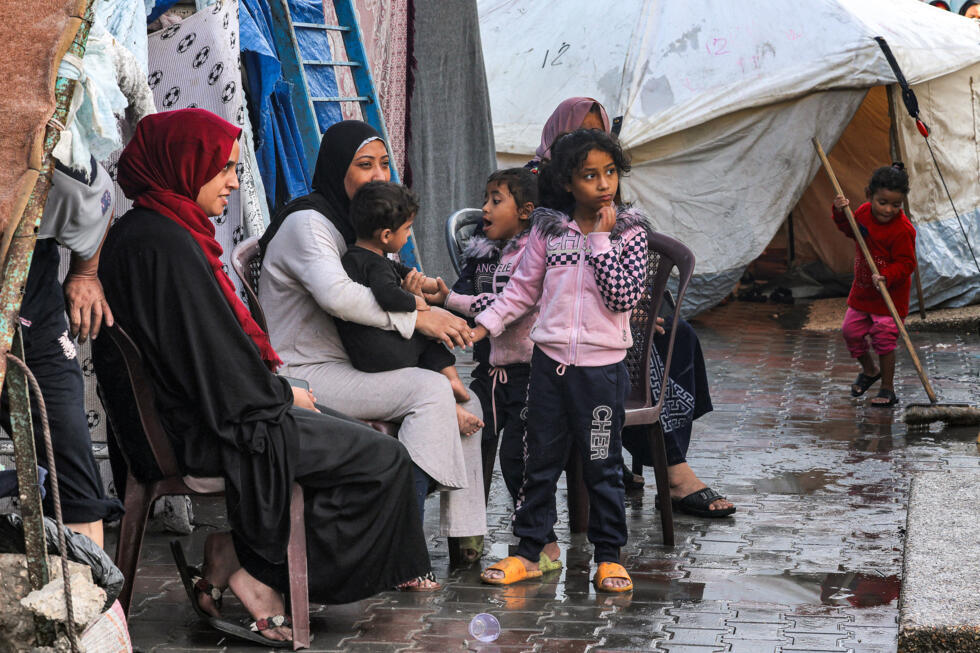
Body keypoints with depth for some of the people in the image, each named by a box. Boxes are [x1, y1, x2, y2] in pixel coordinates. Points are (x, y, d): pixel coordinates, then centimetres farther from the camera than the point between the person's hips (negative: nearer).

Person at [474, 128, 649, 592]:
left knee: (603, 466, 5)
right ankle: (529, 552, 20)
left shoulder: (629, 231, -3)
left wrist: (600, 239, -15)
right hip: (550, 361, 3)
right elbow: (522, 289, 10)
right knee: (540, 462, 10)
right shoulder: (548, 229, 3)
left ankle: (609, 557, 16)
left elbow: (624, 296, -14)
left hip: (602, 366, -2)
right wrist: (482, 326, 3)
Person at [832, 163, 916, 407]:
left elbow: (905, 264, -22)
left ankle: (887, 389, 9)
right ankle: (869, 370, 39)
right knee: (851, 330, 13)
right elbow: (851, 230, 15)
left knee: (884, 337, -6)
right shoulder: (863, 212, -5)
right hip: (862, 290, 7)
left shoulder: (902, 230, -25)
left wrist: (887, 276, -37)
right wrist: (841, 213, -3)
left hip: (891, 293, -7)